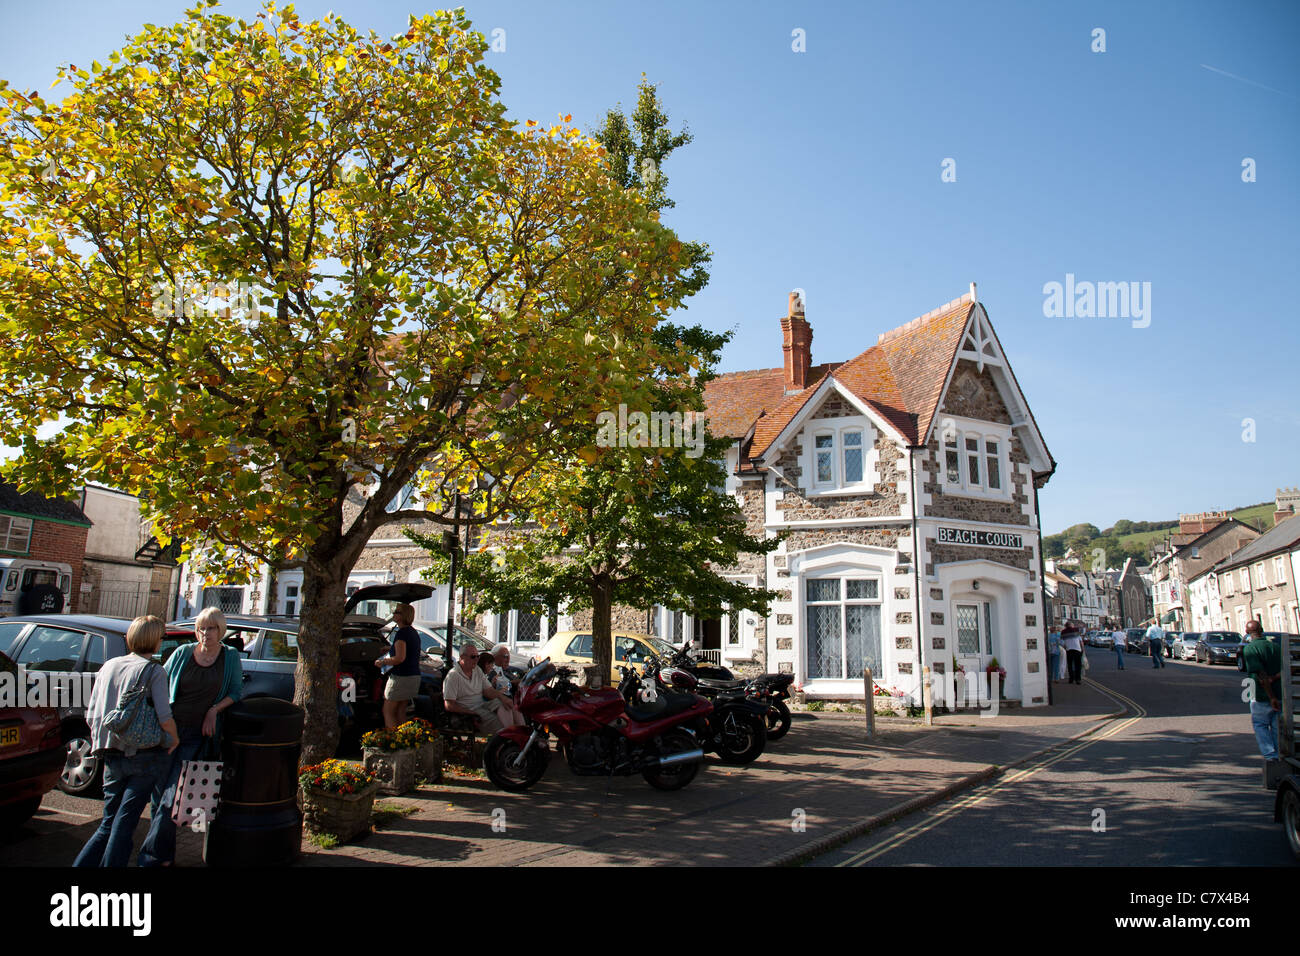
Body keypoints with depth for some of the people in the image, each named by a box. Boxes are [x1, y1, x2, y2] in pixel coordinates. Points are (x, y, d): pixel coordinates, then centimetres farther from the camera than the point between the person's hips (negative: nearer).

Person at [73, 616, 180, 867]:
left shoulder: (109, 666, 8)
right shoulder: (153, 671, -9)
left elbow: (91, 716, 10)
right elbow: (165, 718, -17)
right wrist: (174, 738, 2)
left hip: (112, 757, 5)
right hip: (145, 757, -5)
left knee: (108, 824, 17)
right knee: (124, 823, 1)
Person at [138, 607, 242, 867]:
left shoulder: (231, 658, 3)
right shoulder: (182, 653, 4)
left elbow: (236, 691, 7)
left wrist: (215, 710, -9)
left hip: (198, 735, -2)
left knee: (173, 795, -6)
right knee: (159, 790, 6)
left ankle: (152, 855, 5)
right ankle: (163, 854, 23)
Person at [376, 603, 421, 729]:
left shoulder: (401, 633, -16)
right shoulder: (414, 632, 13)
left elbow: (400, 658, -24)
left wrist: (383, 662, -10)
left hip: (401, 678, -9)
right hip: (415, 677, 9)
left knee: (388, 712, 1)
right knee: (400, 713, 15)